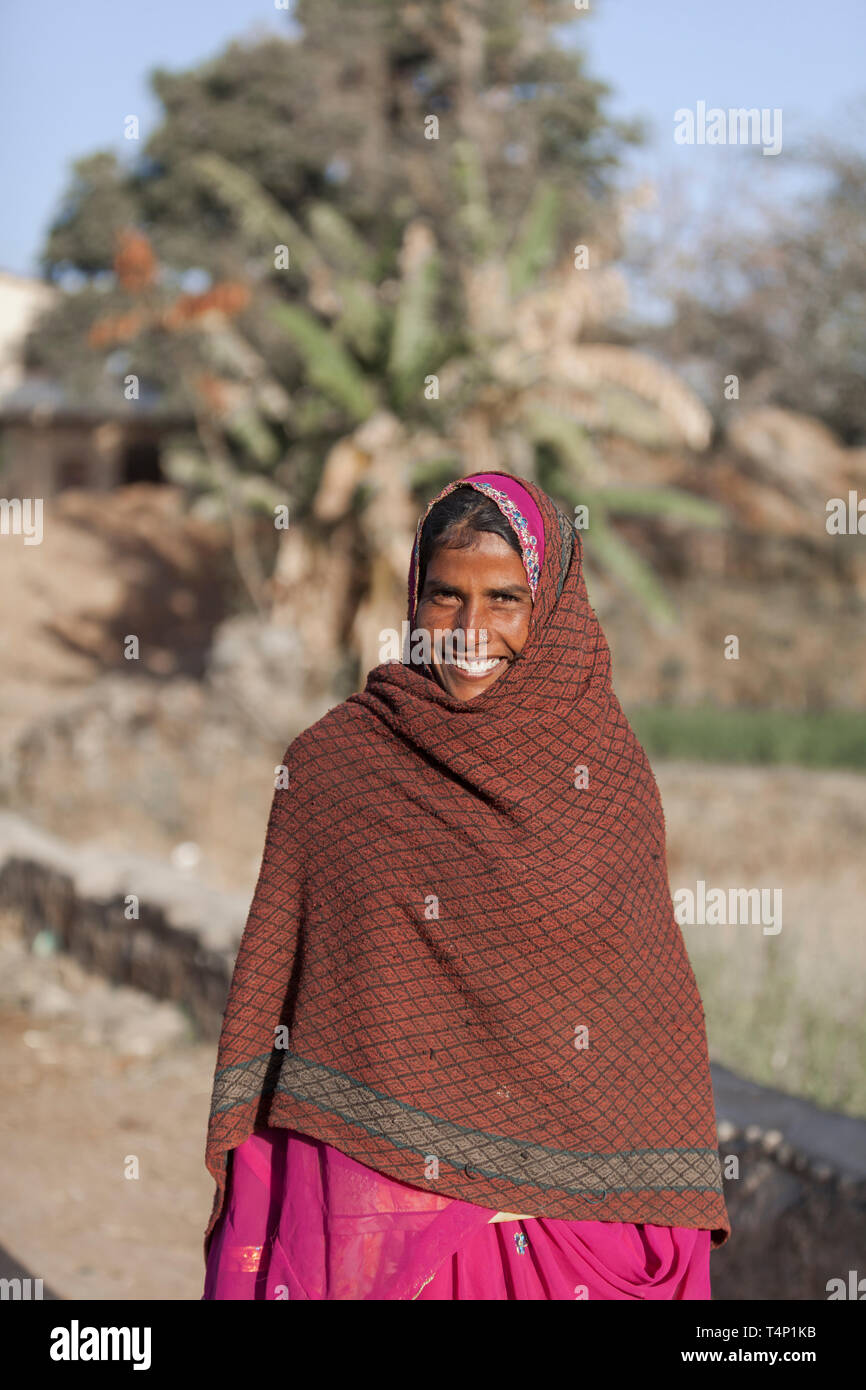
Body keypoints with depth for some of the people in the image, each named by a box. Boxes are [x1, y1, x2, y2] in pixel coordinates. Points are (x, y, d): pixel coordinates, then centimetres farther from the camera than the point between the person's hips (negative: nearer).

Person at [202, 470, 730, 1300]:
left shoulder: (610, 771, 3)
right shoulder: (329, 764, 0)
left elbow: (659, 1011, 7)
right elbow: (268, 991, 3)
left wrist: (676, 1224, 3)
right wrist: (246, 1226, 0)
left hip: (568, 1208, 1)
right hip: (370, 1205, -1)